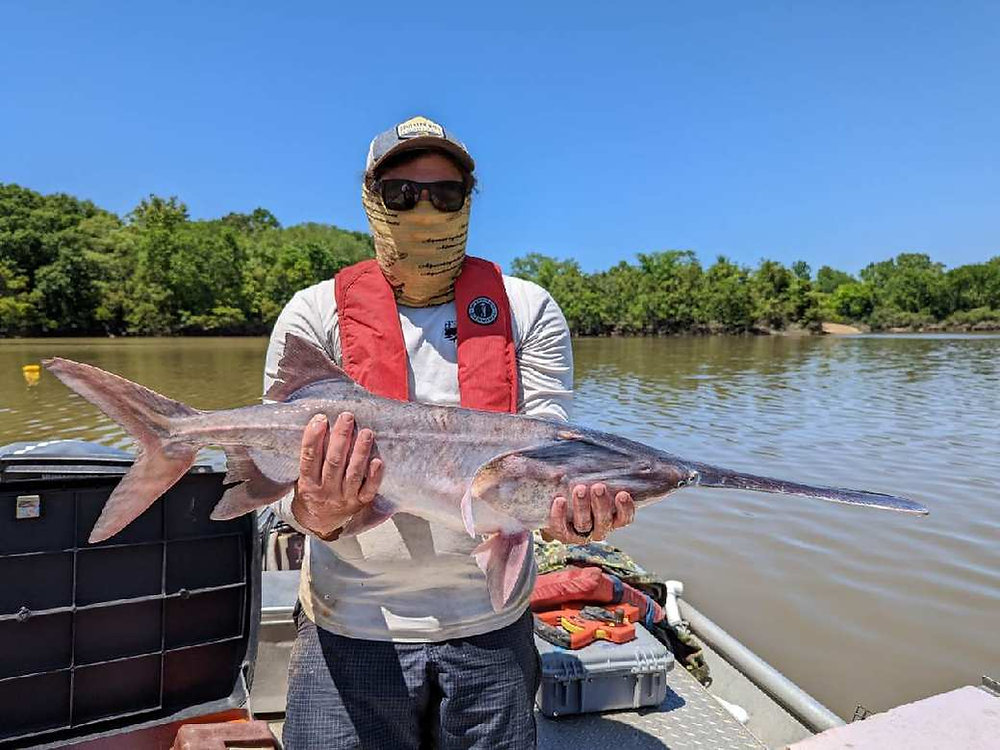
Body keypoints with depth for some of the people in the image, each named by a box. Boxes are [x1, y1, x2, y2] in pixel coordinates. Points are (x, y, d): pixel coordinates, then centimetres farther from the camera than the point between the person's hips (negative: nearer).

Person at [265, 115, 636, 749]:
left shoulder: (528, 310, -1)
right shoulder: (316, 313, -3)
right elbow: (286, 462, -8)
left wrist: (570, 503, -28)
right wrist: (317, 513, -30)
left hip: (492, 626, 2)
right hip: (352, 626, 0)